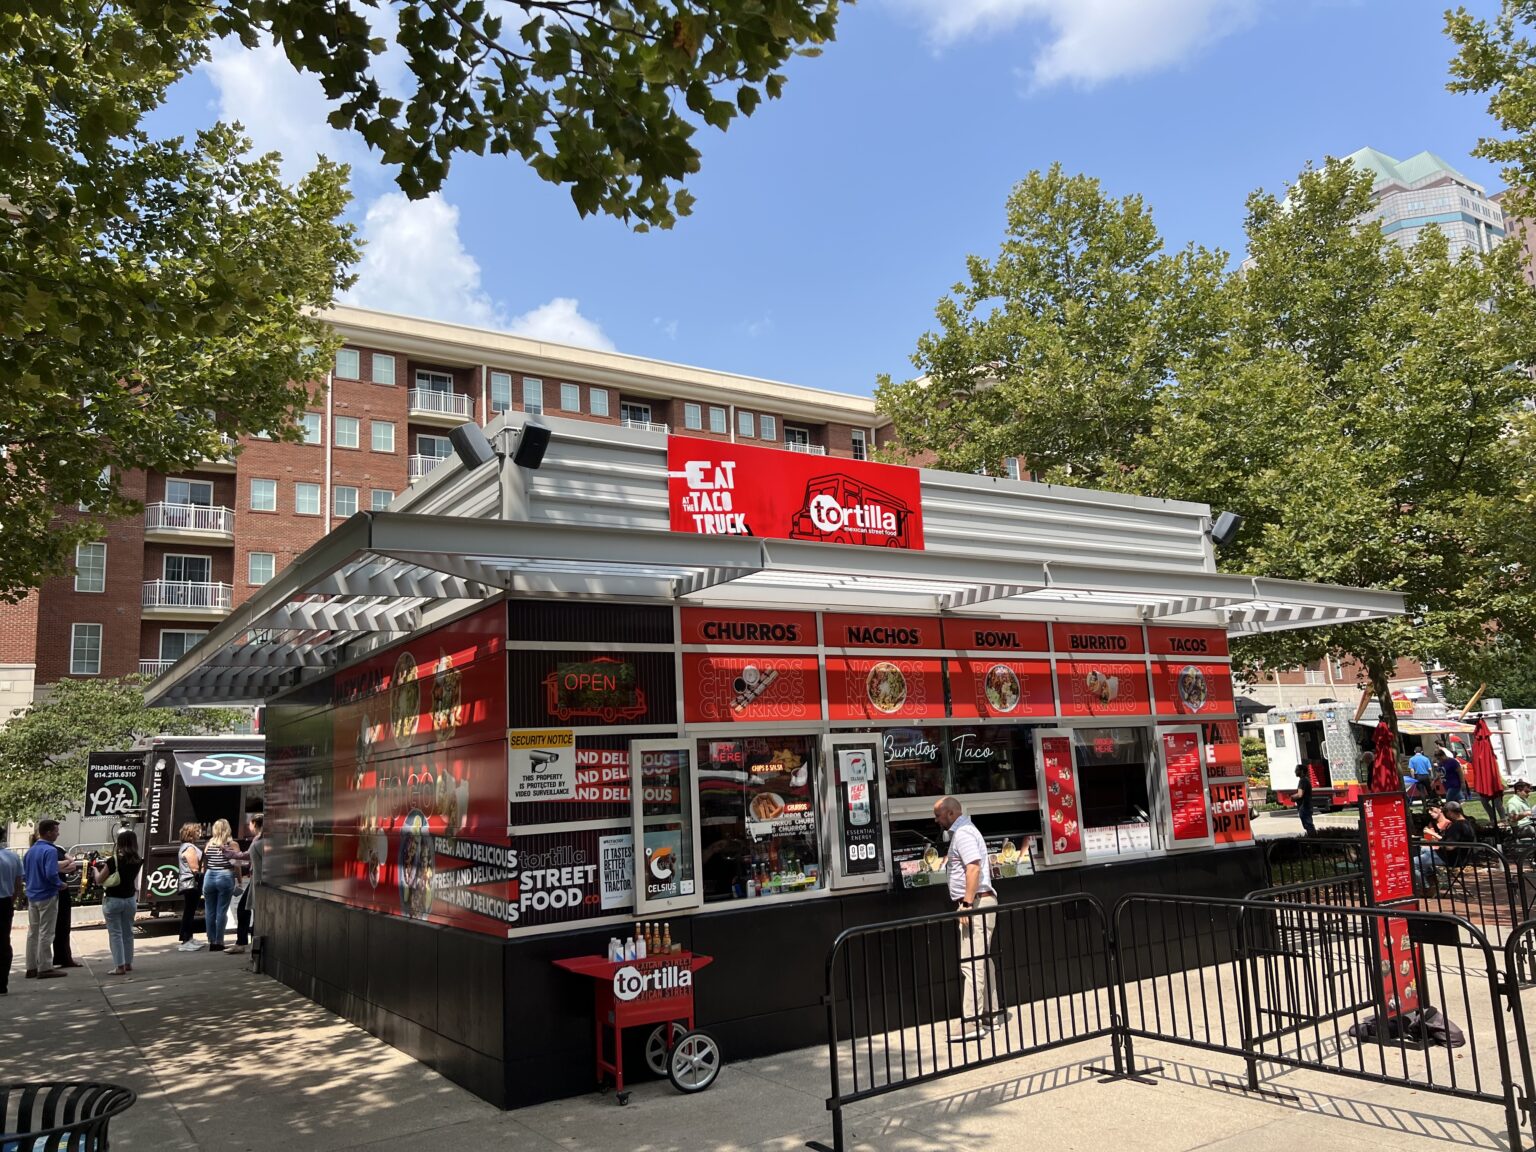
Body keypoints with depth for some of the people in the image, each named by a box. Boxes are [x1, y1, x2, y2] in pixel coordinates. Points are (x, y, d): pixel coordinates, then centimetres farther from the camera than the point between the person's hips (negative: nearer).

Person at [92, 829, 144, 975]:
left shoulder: (113, 861, -16)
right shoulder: (138, 861, -3)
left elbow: (99, 880, -6)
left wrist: (97, 868, 14)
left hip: (112, 900, -5)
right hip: (130, 899, 5)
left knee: (115, 933, 1)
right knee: (128, 932, 16)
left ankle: (120, 967, -2)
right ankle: (128, 963, 23)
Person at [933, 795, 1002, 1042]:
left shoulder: (963, 833, -12)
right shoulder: (963, 830, 19)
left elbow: (974, 868, -23)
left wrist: (967, 904, -26)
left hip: (975, 903, -11)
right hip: (978, 903, 11)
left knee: (971, 965, -12)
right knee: (982, 961, 15)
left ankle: (972, 1025, -12)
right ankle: (992, 1014, 23)